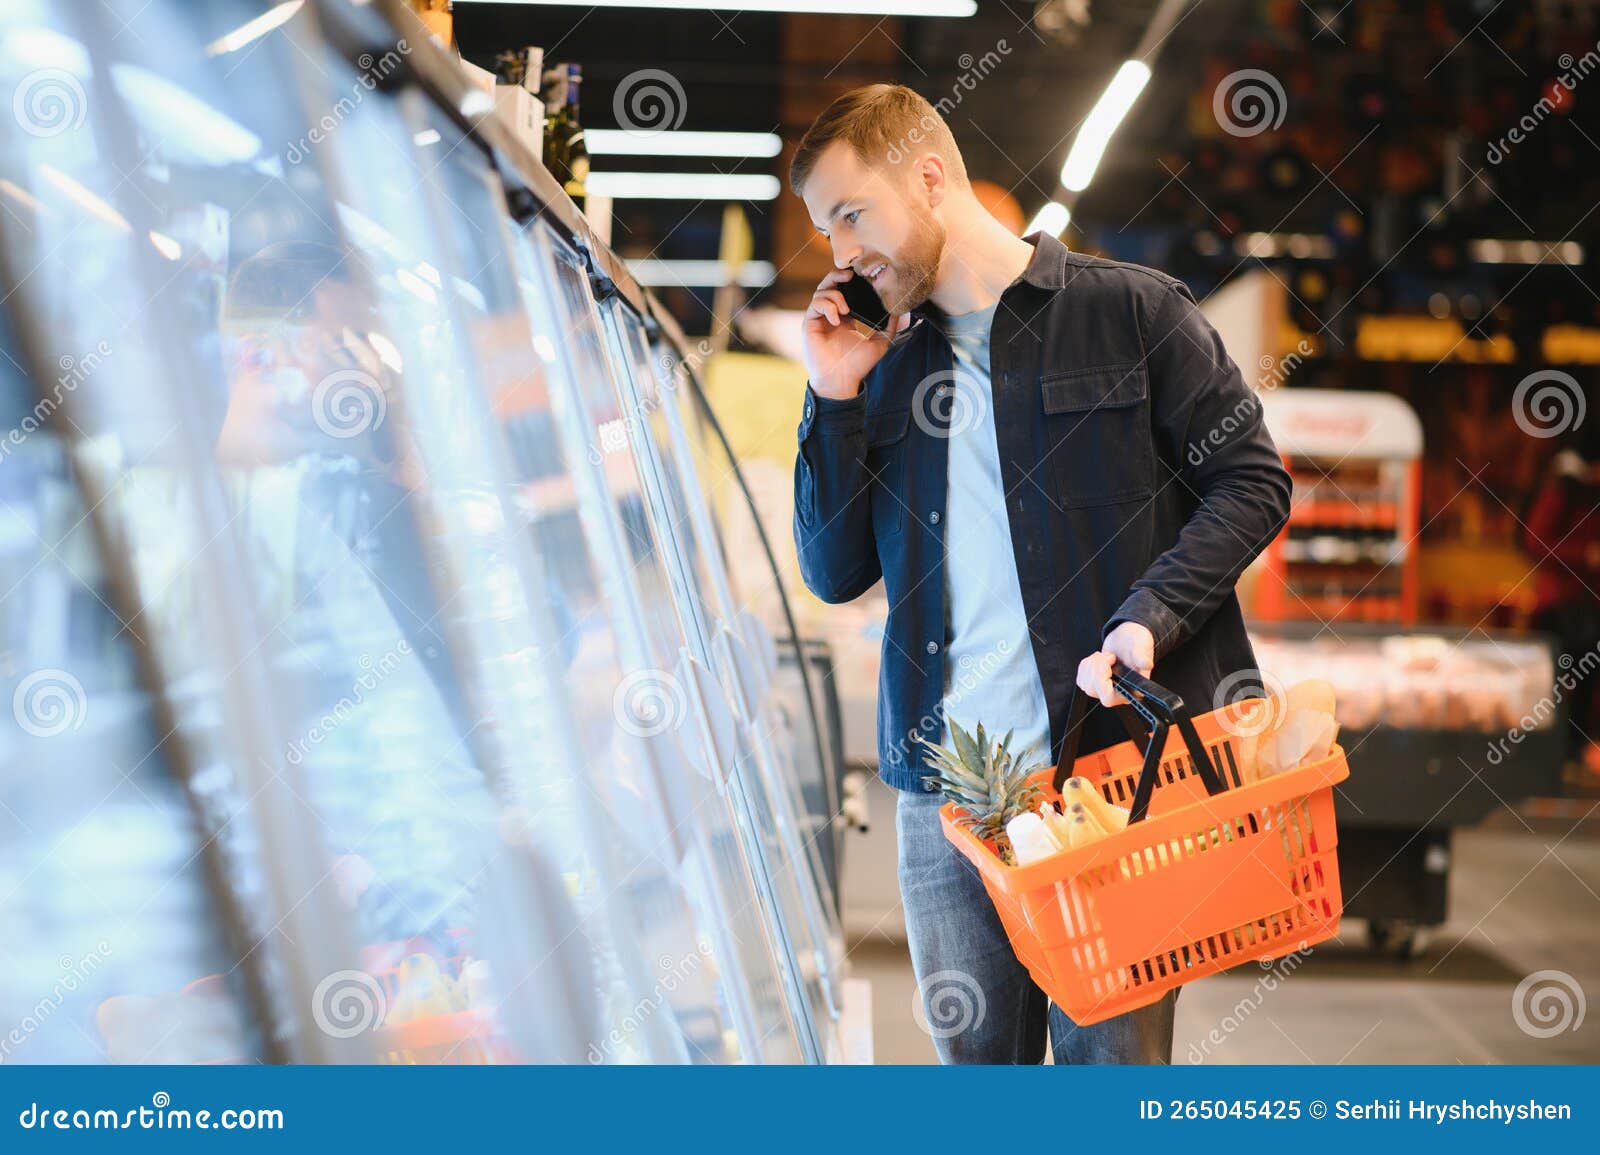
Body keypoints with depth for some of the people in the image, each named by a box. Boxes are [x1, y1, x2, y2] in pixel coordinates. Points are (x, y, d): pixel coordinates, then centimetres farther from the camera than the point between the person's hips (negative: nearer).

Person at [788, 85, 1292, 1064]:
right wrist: (835, 400, 4)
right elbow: (835, 573, 14)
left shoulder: (1135, 311, 2)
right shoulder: (889, 367, 17)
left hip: (1110, 760, -4)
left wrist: (1148, 618, -15)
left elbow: (1253, 480, -1)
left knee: (1112, 1050, 0)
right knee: (974, 1052, 8)